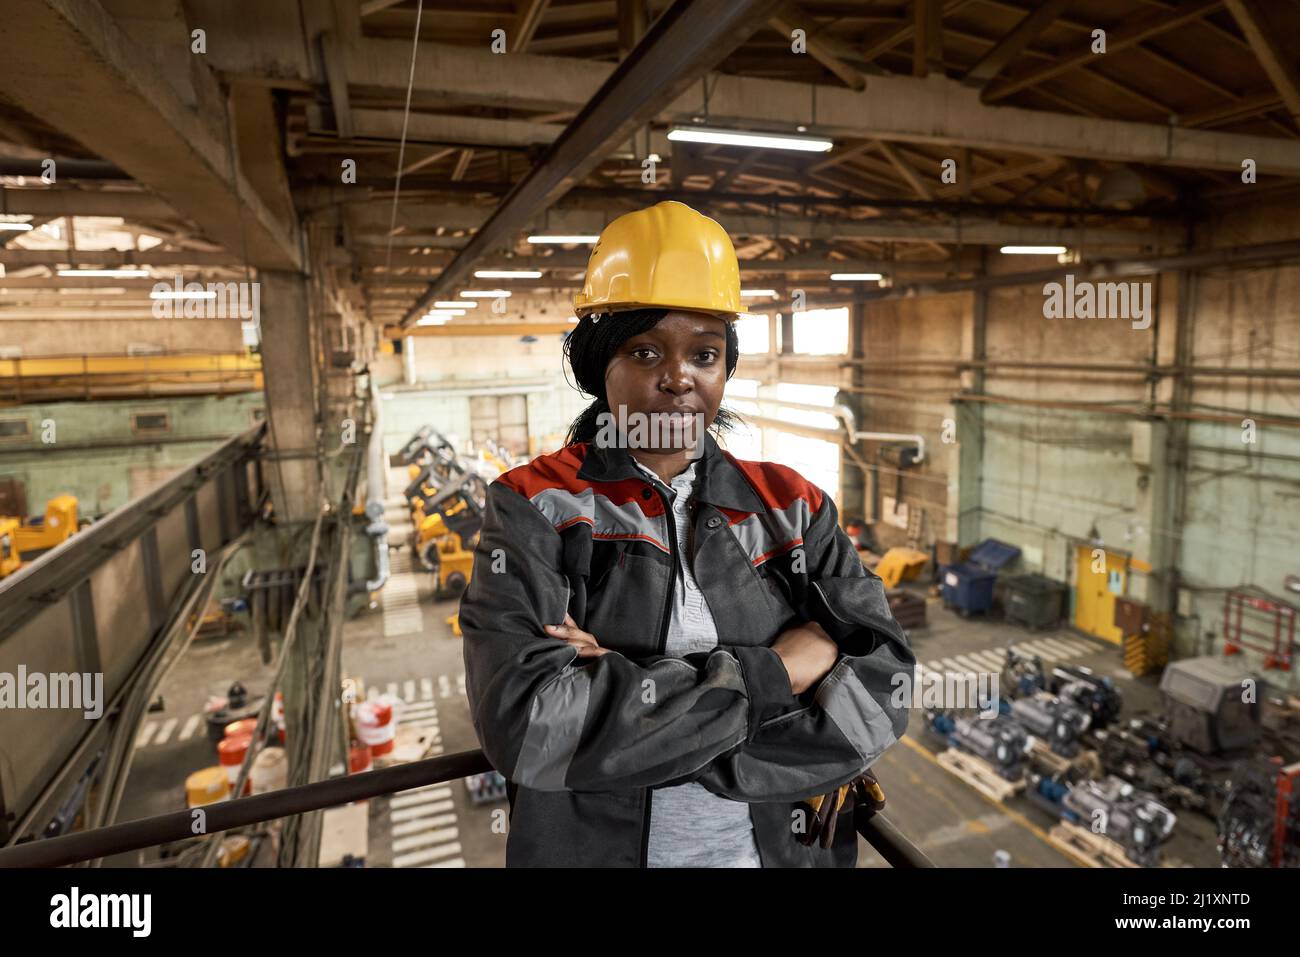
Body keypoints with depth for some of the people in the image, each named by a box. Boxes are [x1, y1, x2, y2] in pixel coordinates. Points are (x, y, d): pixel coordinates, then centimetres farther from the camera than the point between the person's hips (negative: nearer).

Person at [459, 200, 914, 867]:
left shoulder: (792, 507, -5)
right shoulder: (534, 507, -12)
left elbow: (880, 692, -15)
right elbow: (524, 724, -25)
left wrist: (620, 691, -24)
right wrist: (768, 673, -22)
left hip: (784, 848, 2)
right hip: (591, 848, -1)